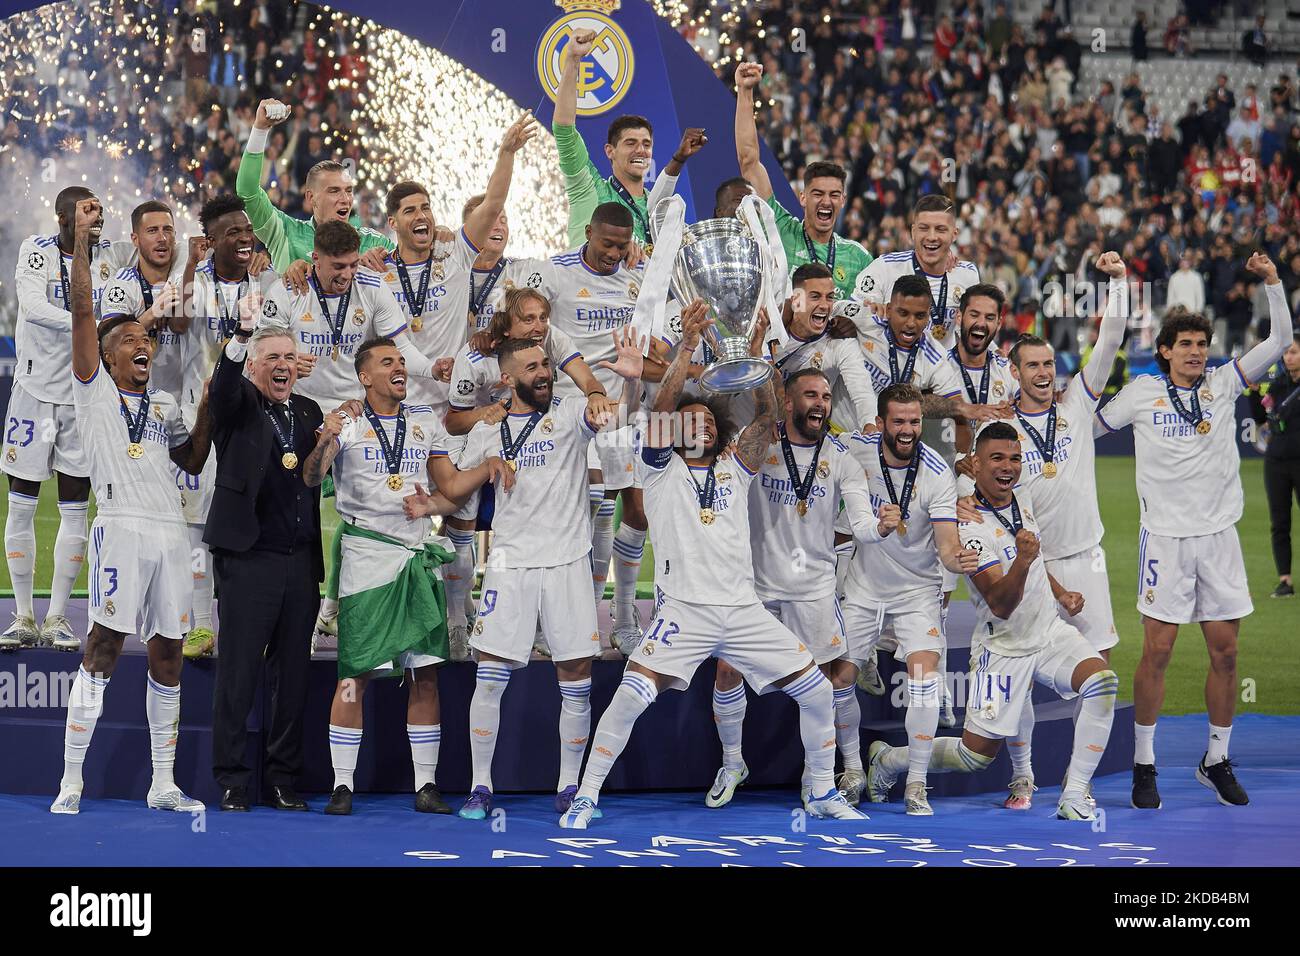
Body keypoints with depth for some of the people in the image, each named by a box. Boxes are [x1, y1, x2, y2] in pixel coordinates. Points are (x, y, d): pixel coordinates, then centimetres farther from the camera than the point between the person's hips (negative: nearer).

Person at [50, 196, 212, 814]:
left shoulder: (164, 408, 25)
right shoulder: (95, 390, 9)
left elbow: (194, 461, 21)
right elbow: (82, 311, 0)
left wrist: (208, 405, 12)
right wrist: (81, 240, -5)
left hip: (171, 532, 5)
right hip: (121, 526, -5)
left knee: (167, 654, 6)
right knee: (104, 644, -11)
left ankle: (163, 785, 13)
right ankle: (71, 782, -11)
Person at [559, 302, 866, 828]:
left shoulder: (734, 469, 17)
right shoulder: (662, 470, 9)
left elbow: (765, 416, 3)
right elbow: (660, 409, -8)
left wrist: (755, 351, -9)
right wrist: (688, 345, -17)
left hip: (743, 609, 4)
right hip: (683, 609, -4)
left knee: (816, 689, 0)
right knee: (631, 696, -19)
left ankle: (823, 793, 16)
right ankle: (586, 796, -6)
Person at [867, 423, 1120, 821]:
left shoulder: (1022, 500, 4)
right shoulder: (970, 526, -21)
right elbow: (1000, 605, -27)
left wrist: (1060, 592, 13)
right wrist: (1023, 560, -42)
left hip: (1050, 631, 6)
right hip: (1003, 648, -6)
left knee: (1101, 680, -24)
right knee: (977, 754, -2)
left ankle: (1074, 796, -16)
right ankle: (887, 760, 25)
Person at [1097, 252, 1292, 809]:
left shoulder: (1223, 385, 6)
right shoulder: (1142, 392, 2)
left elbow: (1279, 341, 0)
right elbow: (1086, 427, 17)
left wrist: (1273, 282, -8)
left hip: (1219, 534, 3)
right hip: (1166, 537, -3)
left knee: (1225, 652, 4)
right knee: (1157, 652, -5)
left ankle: (1216, 762, 17)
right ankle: (1144, 767, 4)